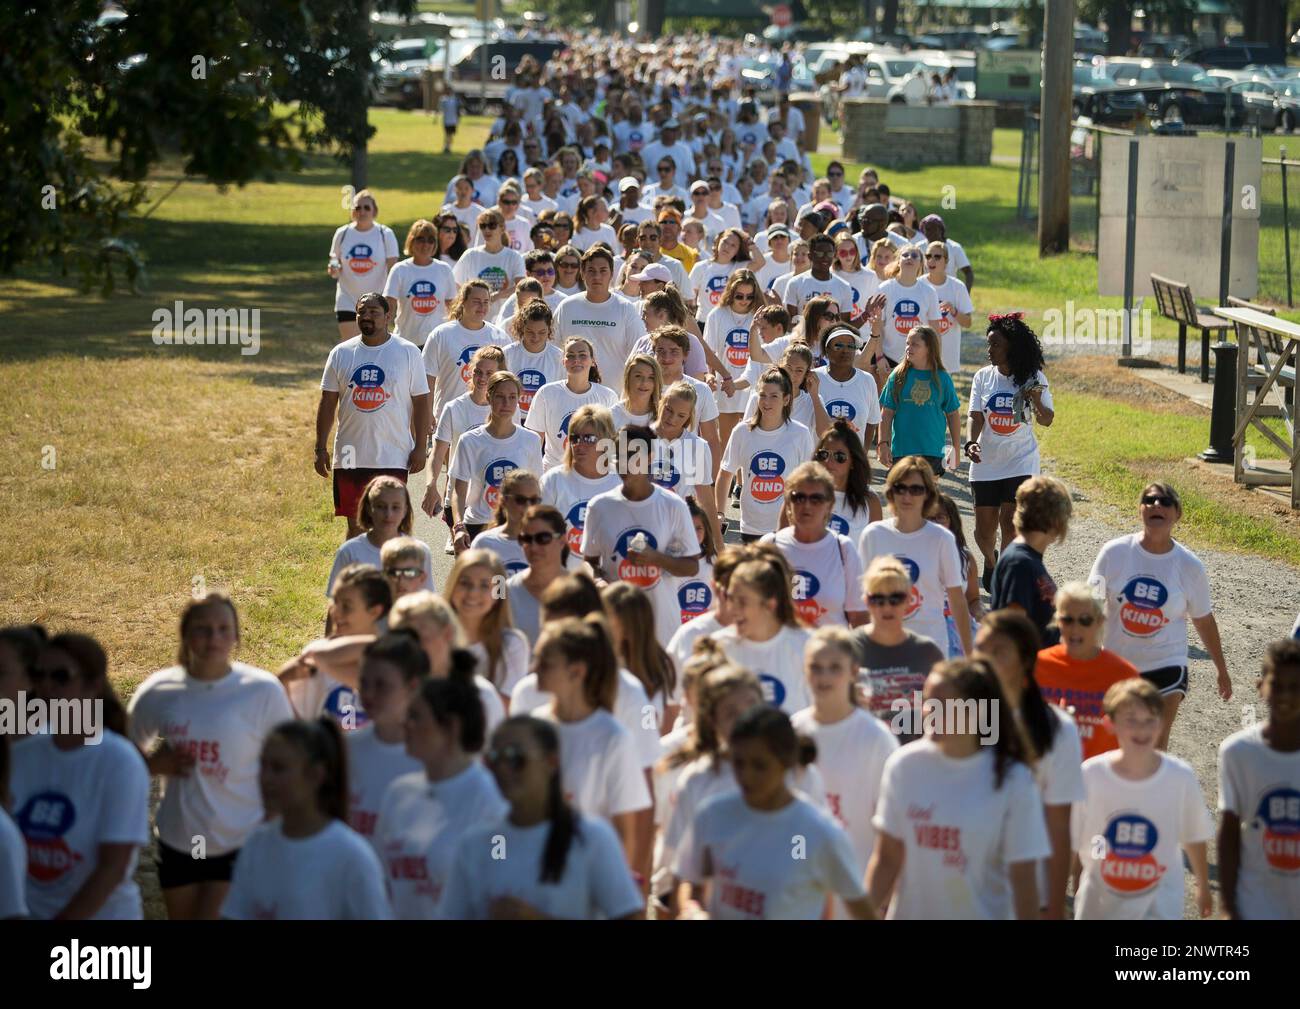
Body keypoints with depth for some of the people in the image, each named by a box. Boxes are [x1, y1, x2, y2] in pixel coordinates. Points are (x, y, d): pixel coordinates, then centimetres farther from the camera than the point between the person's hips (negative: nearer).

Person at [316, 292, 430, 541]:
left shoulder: (408, 353, -1)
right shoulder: (341, 353, 6)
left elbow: (421, 401, 0)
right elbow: (327, 403, 9)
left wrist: (420, 447, -6)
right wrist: (320, 448, 4)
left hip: (393, 457, -2)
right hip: (351, 456, 2)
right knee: (355, 523, 6)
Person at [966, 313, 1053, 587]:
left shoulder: (1033, 378, -4)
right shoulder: (983, 377, 1)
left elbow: (1047, 421, -3)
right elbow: (976, 415, -3)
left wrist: (1037, 401, -24)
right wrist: (970, 443, -22)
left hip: (1021, 462, -2)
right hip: (986, 462, 2)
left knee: (1011, 523, -14)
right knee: (985, 527, 7)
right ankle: (990, 561, 39)